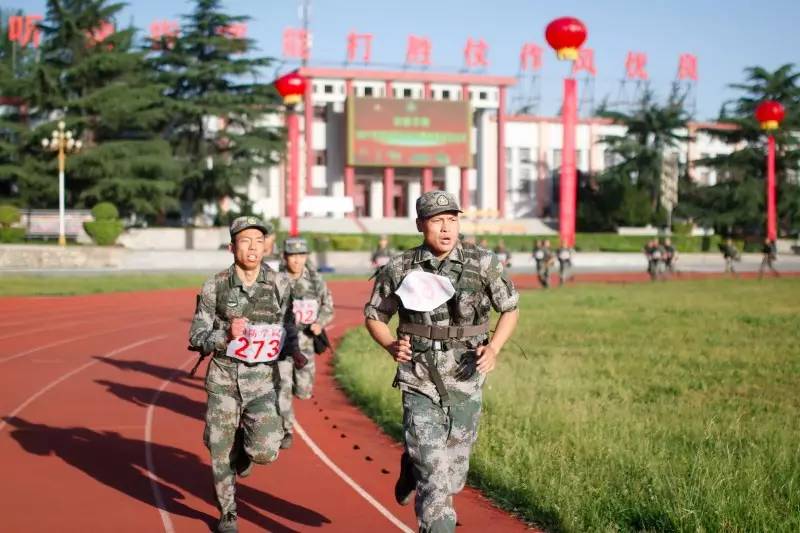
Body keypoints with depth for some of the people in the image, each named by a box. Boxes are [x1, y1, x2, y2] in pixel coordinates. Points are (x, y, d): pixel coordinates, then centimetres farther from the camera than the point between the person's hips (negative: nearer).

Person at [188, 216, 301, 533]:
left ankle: (245, 446, 21)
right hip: (224, 379, 0)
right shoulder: (215, 287, -6)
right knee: (221, 455, 5)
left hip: (263, 380, 0)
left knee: (266, 451, -16)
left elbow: (288, 327, 12)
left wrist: (293, 351, -8)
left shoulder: (280, 284, -2)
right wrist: (226, 335, -22)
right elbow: (197, 338, -3)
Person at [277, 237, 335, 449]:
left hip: (305, 340, 2)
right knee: (282, 386, -6)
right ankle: (286, 430, 9)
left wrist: (320, 324, -12)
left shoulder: (315, 280, -2)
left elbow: (328, 308, 6)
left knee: (303, 391, 5)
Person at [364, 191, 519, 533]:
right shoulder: (399, 269, -5)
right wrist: (391, 345, -12)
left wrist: (494, 349, -10)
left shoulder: (483, 263, -5)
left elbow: (510, 309, 7)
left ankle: (413, 466, 47)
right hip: (420, 385, -2)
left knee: (453, 476, 16)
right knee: (433, 478, -10)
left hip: (466, 385, 2)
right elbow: (374, 316, 9)